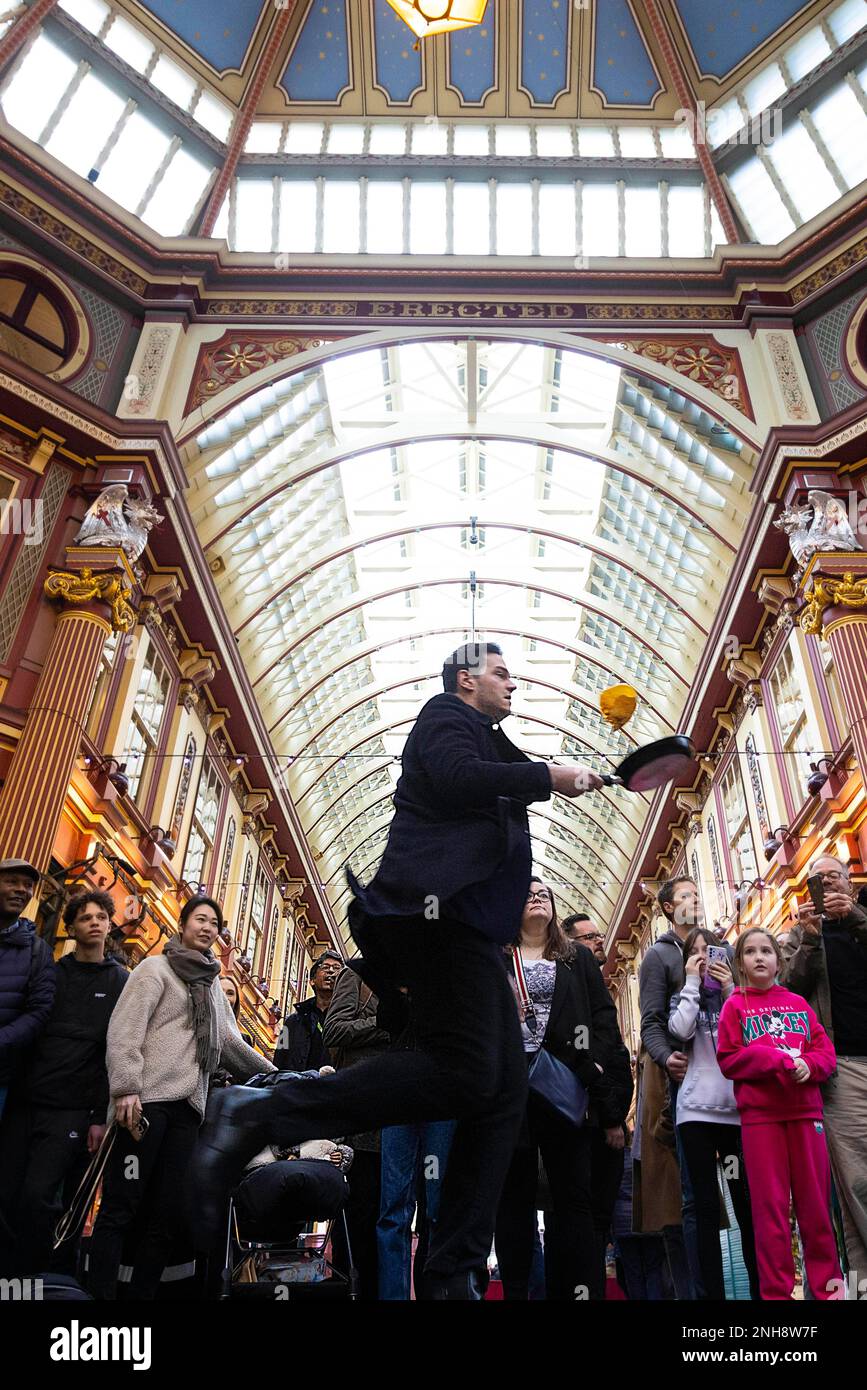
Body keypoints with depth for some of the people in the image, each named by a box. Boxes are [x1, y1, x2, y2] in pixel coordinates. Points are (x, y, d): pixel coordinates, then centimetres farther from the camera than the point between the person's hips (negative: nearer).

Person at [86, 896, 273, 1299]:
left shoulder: (213, 986, 24)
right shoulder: (156, 968, 4)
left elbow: (231, 1043, 27)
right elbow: (124, 1030, -8)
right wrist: (126, 1088, -19)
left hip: (187, 1106, 6)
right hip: (148, 1100, -6)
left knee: (169, 1216, 5)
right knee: (120, 1207, -5)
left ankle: (142, 1292, 14)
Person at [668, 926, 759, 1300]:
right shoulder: (685, 997, 10)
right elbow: (681, 1030, -11)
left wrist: (730, 990, -7)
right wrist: (693, 981, -6)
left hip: (736, 1108, 0)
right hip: (697, 1109, 0)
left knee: (746, 1203, 2)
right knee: (706, 1207, 3)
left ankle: (761, 1289, 14)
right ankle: (712, 1291, 9)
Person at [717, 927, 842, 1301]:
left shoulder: (798, 1002, 11)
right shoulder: (735, 1005, 4)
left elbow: (826, 1052, 7)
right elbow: (728, 1060, -4)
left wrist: (808, 1066, -15)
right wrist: (780, 1060, -15)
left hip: (805, 1110, 2)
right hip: (760, 1114, -2)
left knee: (816, 1200, 7)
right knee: (770, 1204, 2)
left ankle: (828, 1283, 24)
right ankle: (777, 1290, 13)